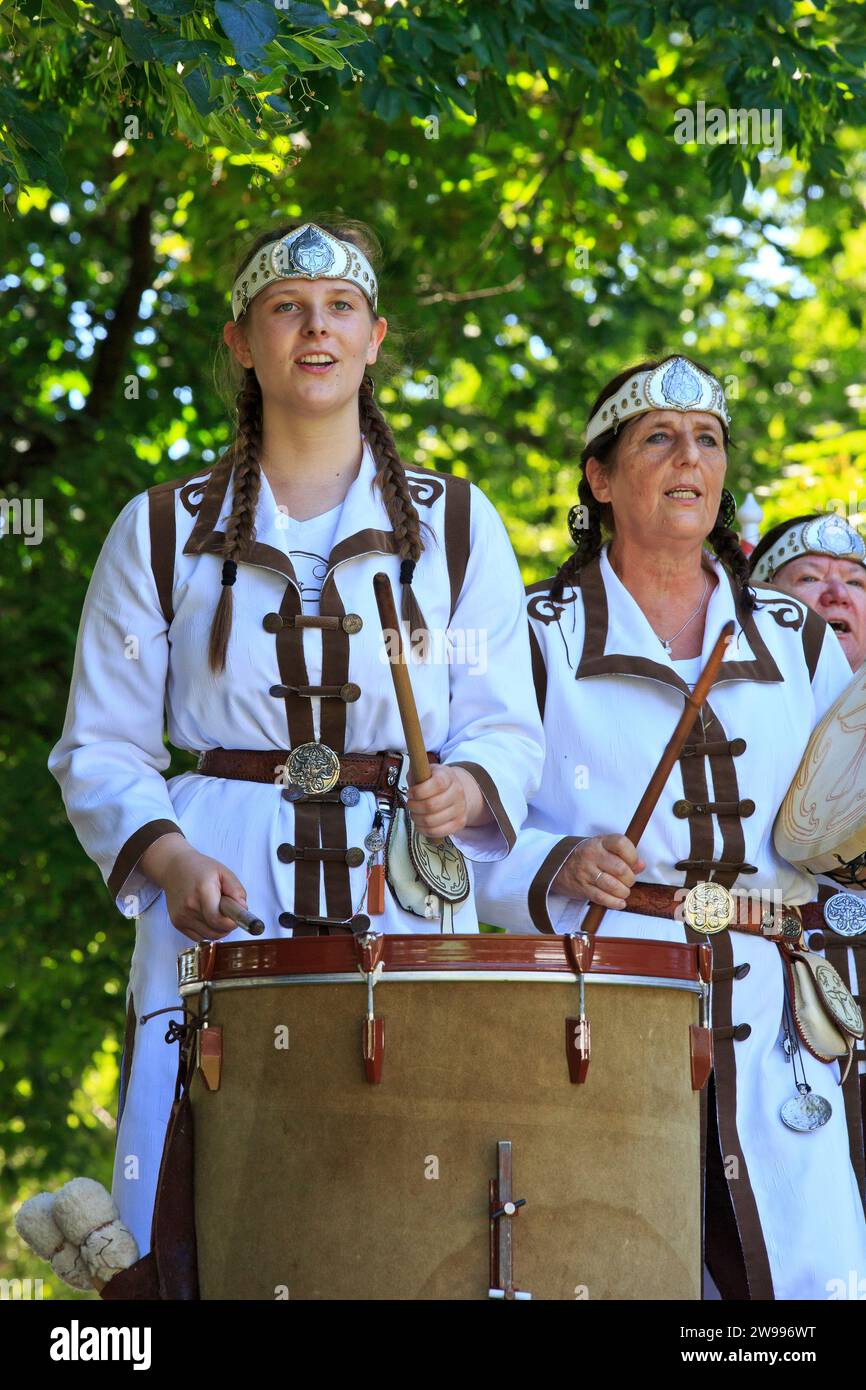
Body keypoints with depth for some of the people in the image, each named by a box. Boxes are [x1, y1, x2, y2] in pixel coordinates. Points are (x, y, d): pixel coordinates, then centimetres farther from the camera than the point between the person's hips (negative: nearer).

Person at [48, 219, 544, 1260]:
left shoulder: (456, 523, 14)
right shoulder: (162, 531, 11)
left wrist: (465, 788, -12)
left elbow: (507, 728, 10)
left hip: (407, 906, 1)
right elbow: (101, 748, 9)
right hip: (220, 907, 0)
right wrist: (170, 858, -10)